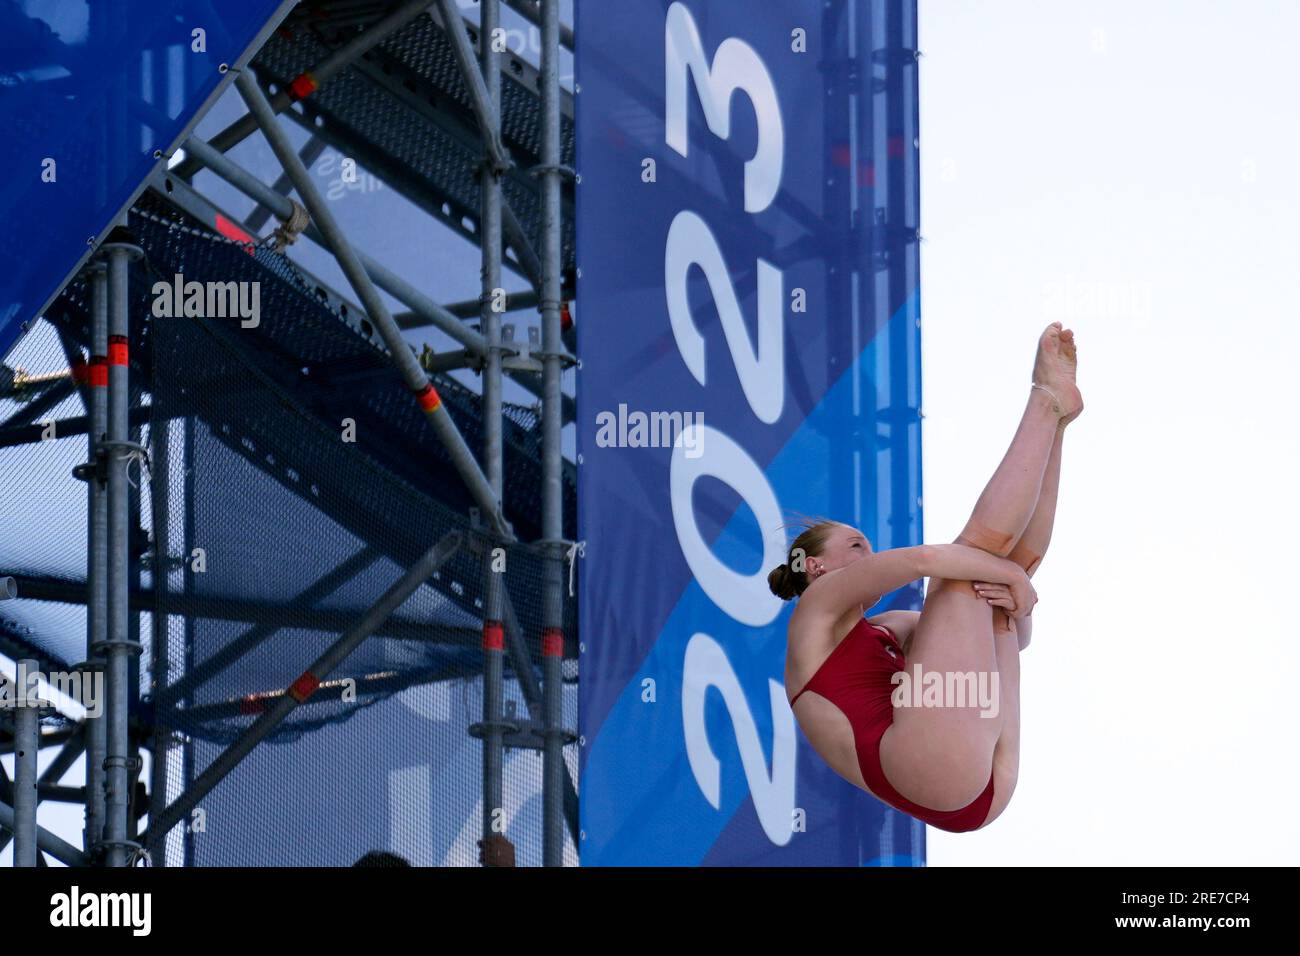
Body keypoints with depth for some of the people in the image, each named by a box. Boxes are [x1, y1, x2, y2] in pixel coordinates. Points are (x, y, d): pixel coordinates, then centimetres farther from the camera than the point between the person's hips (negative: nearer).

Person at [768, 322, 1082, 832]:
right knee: (977, 547, -3)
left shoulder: (888, 629, 37)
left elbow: (1014, 635, 31)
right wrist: (1011, 576, 5)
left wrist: (1010, 596, 9)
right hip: (928, 768, -8)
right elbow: (924, 558, -3)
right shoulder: (818, 607, 15)